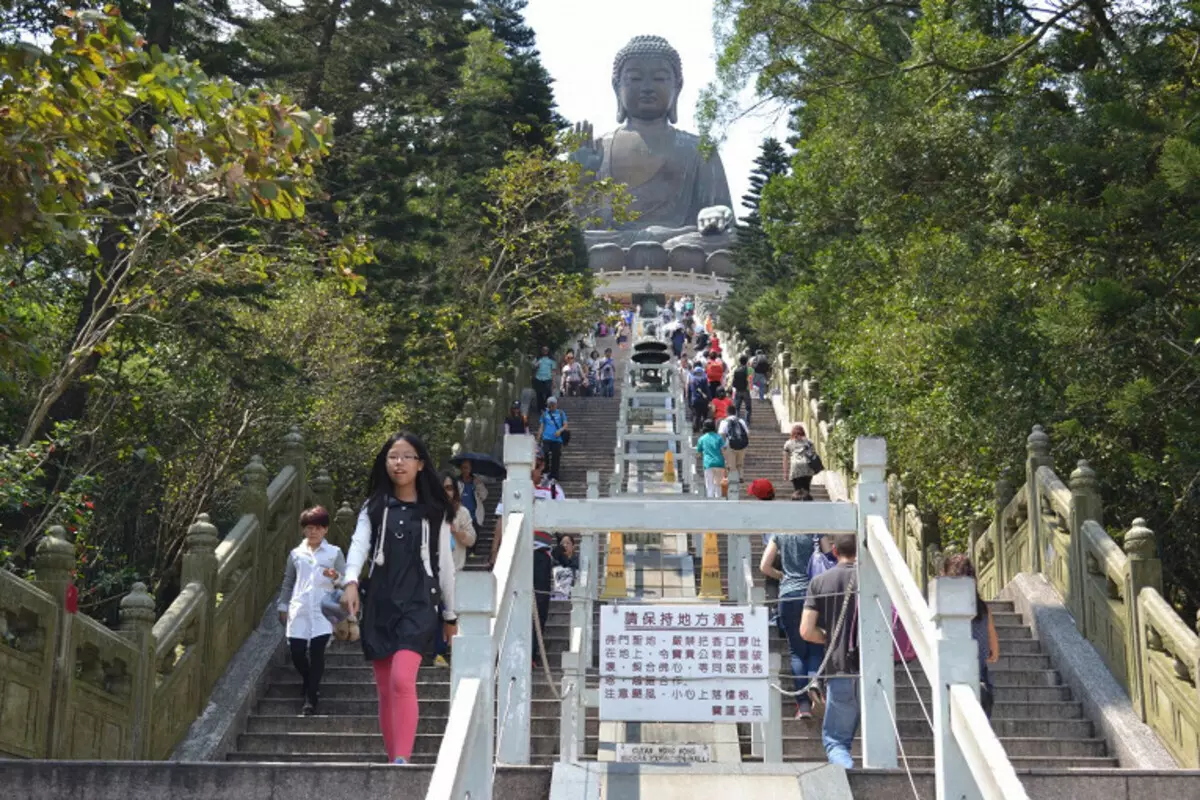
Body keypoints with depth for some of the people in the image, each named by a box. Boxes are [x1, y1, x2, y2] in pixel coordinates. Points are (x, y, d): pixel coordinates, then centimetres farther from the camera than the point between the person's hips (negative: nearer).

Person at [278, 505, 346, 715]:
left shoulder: (335, 553, 6)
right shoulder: (296, 554, 13)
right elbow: (287, 582, 19)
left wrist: (336, 577, -16)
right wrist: (283, 607, 15)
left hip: (323, 611, -3)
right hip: (299, 611, 3)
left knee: (316, 651, -11)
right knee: (296, 651, -1)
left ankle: (311, 698, -3)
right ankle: (310, 684, 28)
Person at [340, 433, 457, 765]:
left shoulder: (435, 511, 6)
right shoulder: (374, 507, 8)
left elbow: (444, 564, 10)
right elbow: (359, 544, -10)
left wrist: (450, 615, 13)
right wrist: (351, 582, -29)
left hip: (418, 603, -3)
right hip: (379, 604, 3)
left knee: (402, 680, -21)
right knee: (385, 691, 6)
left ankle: (402, 760, -23)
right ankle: (394, 760, 16)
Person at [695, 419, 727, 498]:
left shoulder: (701, 439, 6)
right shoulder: (719, 437, 5)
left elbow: (699, 452, 12)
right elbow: (723, 450, -3)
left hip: (708, 464, -1)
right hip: (719, 464, 1)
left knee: (710, 486, 0)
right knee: (718, 485, 15)